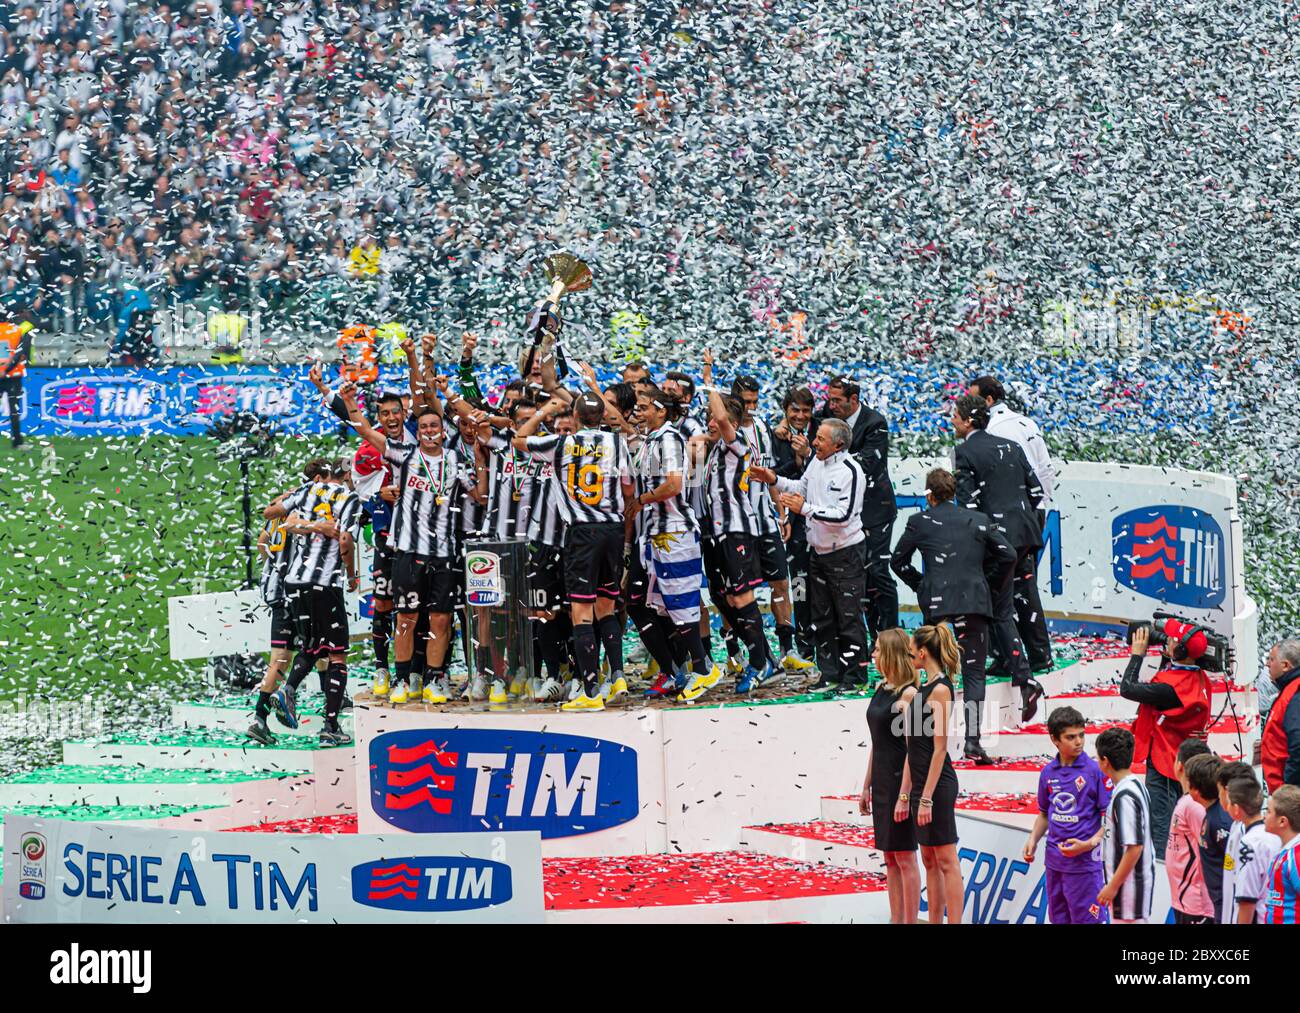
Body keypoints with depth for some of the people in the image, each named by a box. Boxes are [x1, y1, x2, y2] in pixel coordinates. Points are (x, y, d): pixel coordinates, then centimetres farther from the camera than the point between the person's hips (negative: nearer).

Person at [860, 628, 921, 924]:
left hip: (901, 780, -8)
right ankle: (896, 921, 13)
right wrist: (867, 787, 17)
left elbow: (912, 748, -16)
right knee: (890, 858, 10)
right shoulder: (881, 690, 11)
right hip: (882, 782, 8)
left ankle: (909, 921, -1)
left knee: (904, 856, -5)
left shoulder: (908, 694, -13)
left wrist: (904, 796, -20)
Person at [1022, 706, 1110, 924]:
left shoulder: (1095, 771, -10)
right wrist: (1033, 840, 5)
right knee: (1059, 919, 14)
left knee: (1085, 920, -4)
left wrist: (1089, 844, -21)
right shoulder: (1048, 773, 7)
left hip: (1083, 861, -6)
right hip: (1054, 861, 6)